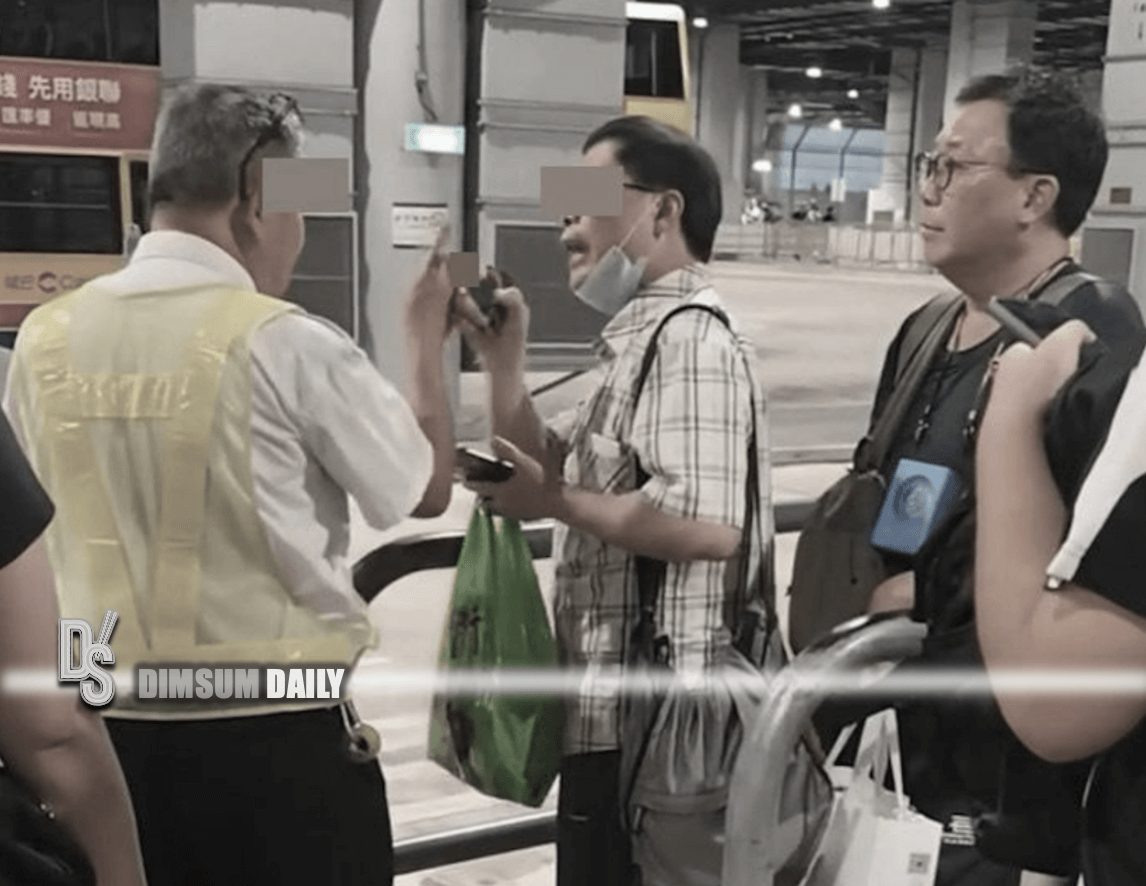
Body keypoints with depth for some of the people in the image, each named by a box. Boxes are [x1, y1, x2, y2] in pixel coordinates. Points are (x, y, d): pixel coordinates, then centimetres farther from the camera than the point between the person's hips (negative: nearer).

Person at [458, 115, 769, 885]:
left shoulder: (691, 340, -18)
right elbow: (549, 471, 16)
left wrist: (555, 502, -19)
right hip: (617, 714, 10)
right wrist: (504, 360, 4)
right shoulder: (643, 340, 15)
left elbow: (706, 526, -30)